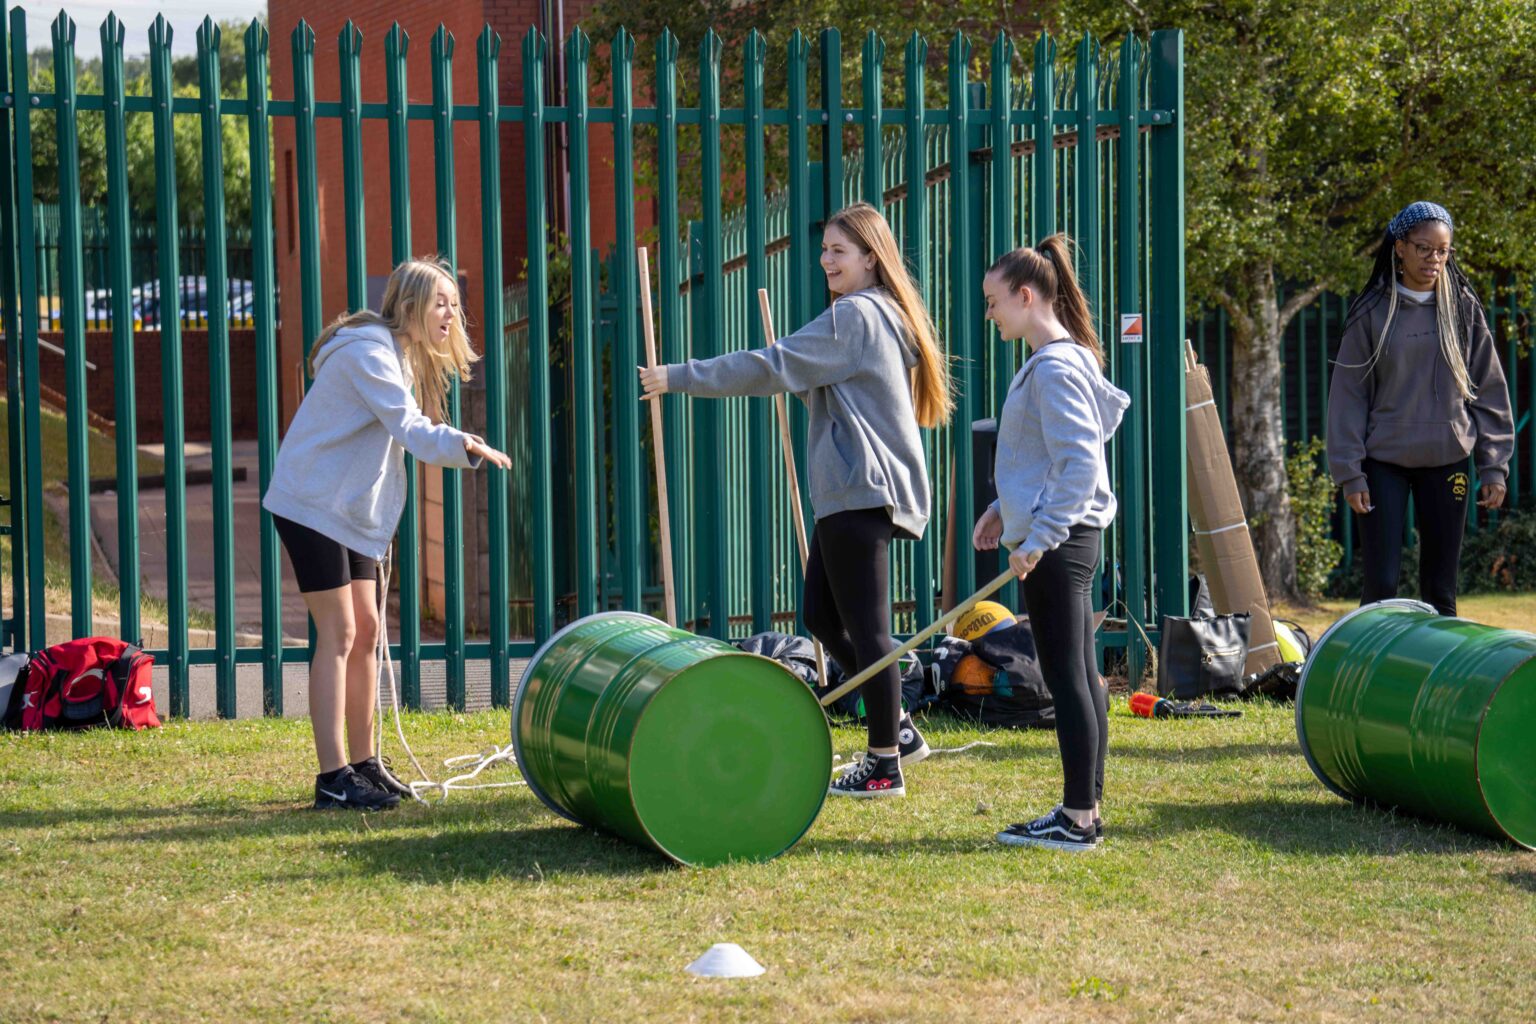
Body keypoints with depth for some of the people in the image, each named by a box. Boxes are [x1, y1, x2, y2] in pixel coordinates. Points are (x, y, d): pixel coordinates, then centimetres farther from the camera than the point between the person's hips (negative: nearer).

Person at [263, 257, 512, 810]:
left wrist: (462, 446, -2)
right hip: (312, 505, -10)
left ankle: (364, 764, 19)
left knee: (365, 630, 10)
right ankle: (333, 778, -11)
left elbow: (403, 429, 12)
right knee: (338, 633, -11)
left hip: (349, 510, 10)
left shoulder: (399, 356, 13)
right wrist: (462, 446, -48)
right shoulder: (369, 354, -20)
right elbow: (408, 428, -33)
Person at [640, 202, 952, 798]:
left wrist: (681, 377, -12)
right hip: (861, 489, 10)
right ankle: (898, 729, 20)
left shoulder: (853, 315, -12)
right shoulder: (886, 315, 19)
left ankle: (884, 766, -2)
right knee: (822, 617, 14)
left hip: (861, 491, -10)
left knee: (865, 629, -6)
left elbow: (770, 368, -16)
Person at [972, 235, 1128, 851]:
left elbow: (1079, 462, -21)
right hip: (1065, 535, 10)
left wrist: (1038, 537, -21)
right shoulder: (1052, 361, 17)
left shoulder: (1056, 367, -15)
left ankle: (1077, 820, -8)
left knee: (1066, 676, -9)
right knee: (1080, 675, 11)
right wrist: (1005, 509, 20)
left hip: (1056, 544, -10)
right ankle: (1083, 811, 15)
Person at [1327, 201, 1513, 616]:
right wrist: (1349, 472, -5)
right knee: (1381, 585, -7)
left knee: (1440, 589, 4)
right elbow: (1348, 395, 1)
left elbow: (1489, 391, 7)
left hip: (1448, 461, 2)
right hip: (1384, 462, -2)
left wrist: (1494, 466, 2)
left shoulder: (1464, 309, 5)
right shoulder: (1372, 313, 0)